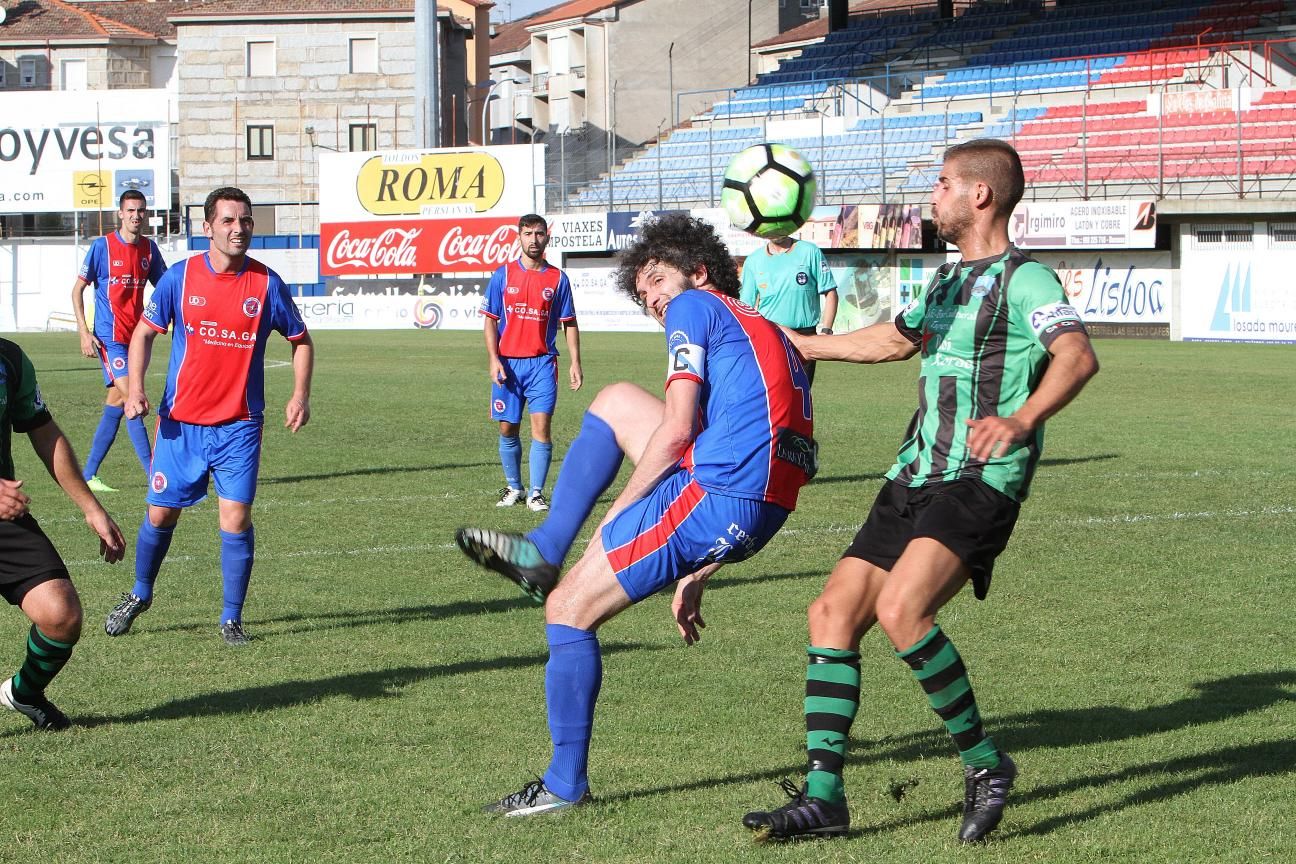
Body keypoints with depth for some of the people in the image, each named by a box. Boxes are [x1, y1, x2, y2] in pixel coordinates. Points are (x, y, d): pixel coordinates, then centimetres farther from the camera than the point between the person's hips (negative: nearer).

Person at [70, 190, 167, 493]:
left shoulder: (149, 248, 8)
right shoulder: (102, 246, -6)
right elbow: (78, 289, -2)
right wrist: (84, 332, -10)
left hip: (134, 336, 6)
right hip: (109, 336, -6)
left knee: (115, 403, 8)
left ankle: (89, 475, 16)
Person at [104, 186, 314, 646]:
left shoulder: (267, 284, -4)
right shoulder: (180, 277, -3)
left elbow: (301, 340, 8)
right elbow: (144, 331, 7)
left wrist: (300, 394, -5)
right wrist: (135, 386, -7)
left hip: (239, 425, -1)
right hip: (180, 422, 1)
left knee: (236, 518, -8)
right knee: (161, 513, 10)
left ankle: (231, 618, 6)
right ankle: (139, 595, 34)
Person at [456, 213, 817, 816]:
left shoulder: (695, 308, 3)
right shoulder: (764, 332, 29)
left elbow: (675, 431, -8)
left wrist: (617, 513, 4)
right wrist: (695, 577, 28)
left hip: (715, 499, -9)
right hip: (762, 511, 9)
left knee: (568, 609, 3)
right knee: (615, 401, 22)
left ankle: (566, 784, 9)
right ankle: (544, 551, 15)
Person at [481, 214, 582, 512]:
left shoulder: (558, 278, 5)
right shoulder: (503, 275, 4)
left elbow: (569, 323, 8)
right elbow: (490, 320, 4)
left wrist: (575, 363, 0)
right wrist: (494, 359, -6)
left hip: (542, 363, -1)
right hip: (508, 363, 1)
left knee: (541, 426, -10)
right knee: (508, 429, 7)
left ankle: (536, 493, -6)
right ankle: (513, 487, 23)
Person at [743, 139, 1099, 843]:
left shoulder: (1023, 279, -8)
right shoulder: (948, 279, 21)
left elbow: (1078, 356, -26)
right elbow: (892, 340, 40)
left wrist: (1020, 420, -43)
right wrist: (794, 345, 44)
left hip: (979, 482, -9)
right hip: (914, 478, 9)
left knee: (900, 609, -28)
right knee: (833, 612, 1)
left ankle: (984, 763, -11)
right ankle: (823, 796, 5)